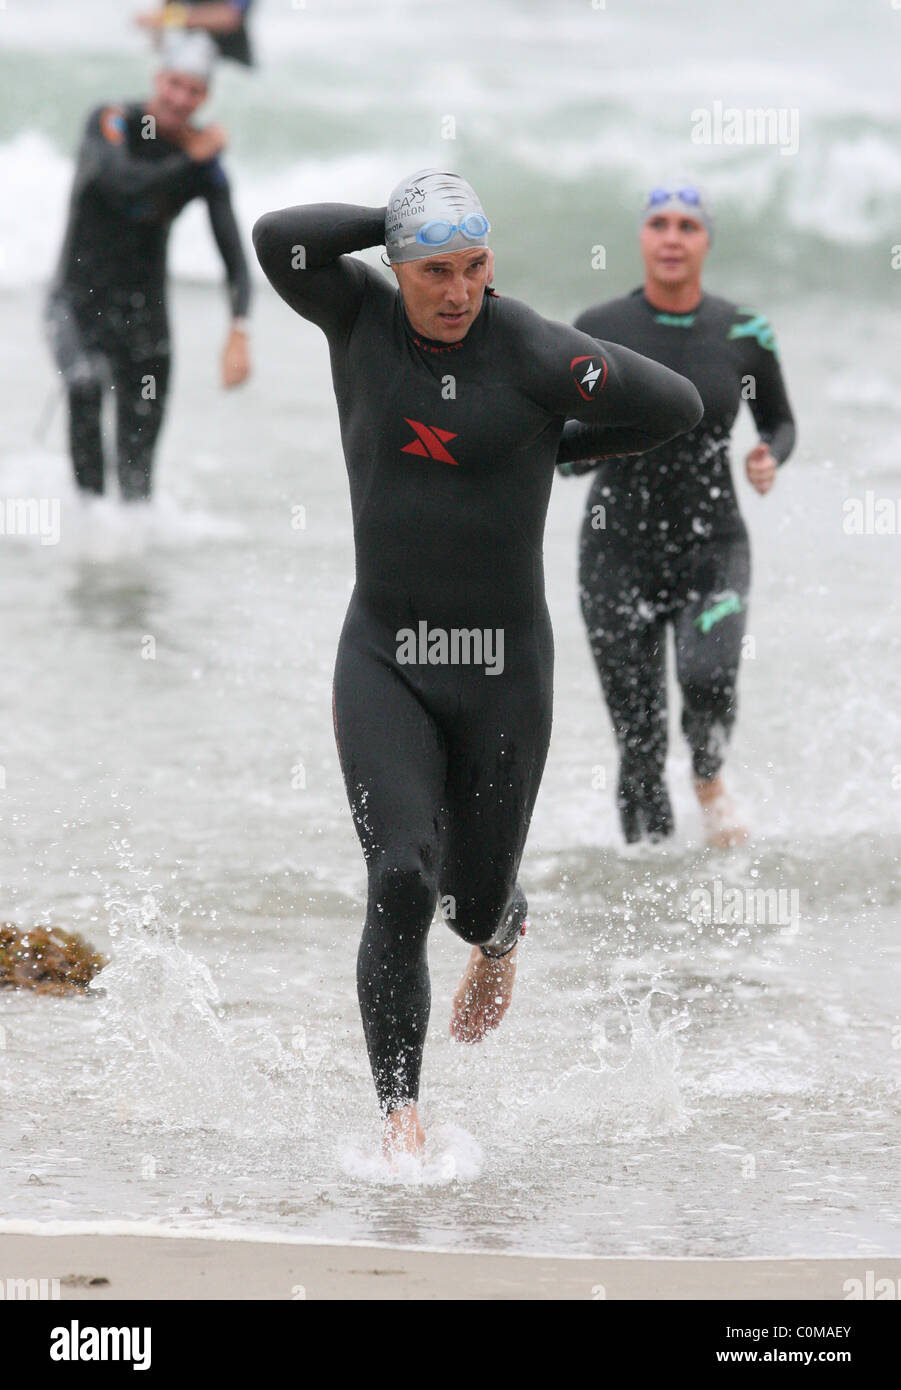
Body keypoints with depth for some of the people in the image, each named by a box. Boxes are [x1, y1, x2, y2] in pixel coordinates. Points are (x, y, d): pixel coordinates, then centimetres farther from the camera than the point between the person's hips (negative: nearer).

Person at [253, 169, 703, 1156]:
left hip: (504, 666, 0)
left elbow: (678, 406, -3)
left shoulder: (538, 356, -10)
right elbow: (276, 239, -19)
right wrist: (399, 219, -11)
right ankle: (399, 1110, -11)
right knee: (400, 882, -16)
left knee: (475, 897, 12)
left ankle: (502, 934, 52)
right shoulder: (359, 318, -3)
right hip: (383, 659, 1)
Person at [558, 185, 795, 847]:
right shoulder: (598, 332, -2)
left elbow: (781, 422, 15)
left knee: (709, 674, -28)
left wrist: (771, 457, -6)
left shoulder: (745, 333, 0)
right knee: (640, 747, -3)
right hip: (620, 550, 0)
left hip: (713, 548, 0)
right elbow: (572, 448, 5)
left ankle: (710, 779, 6)